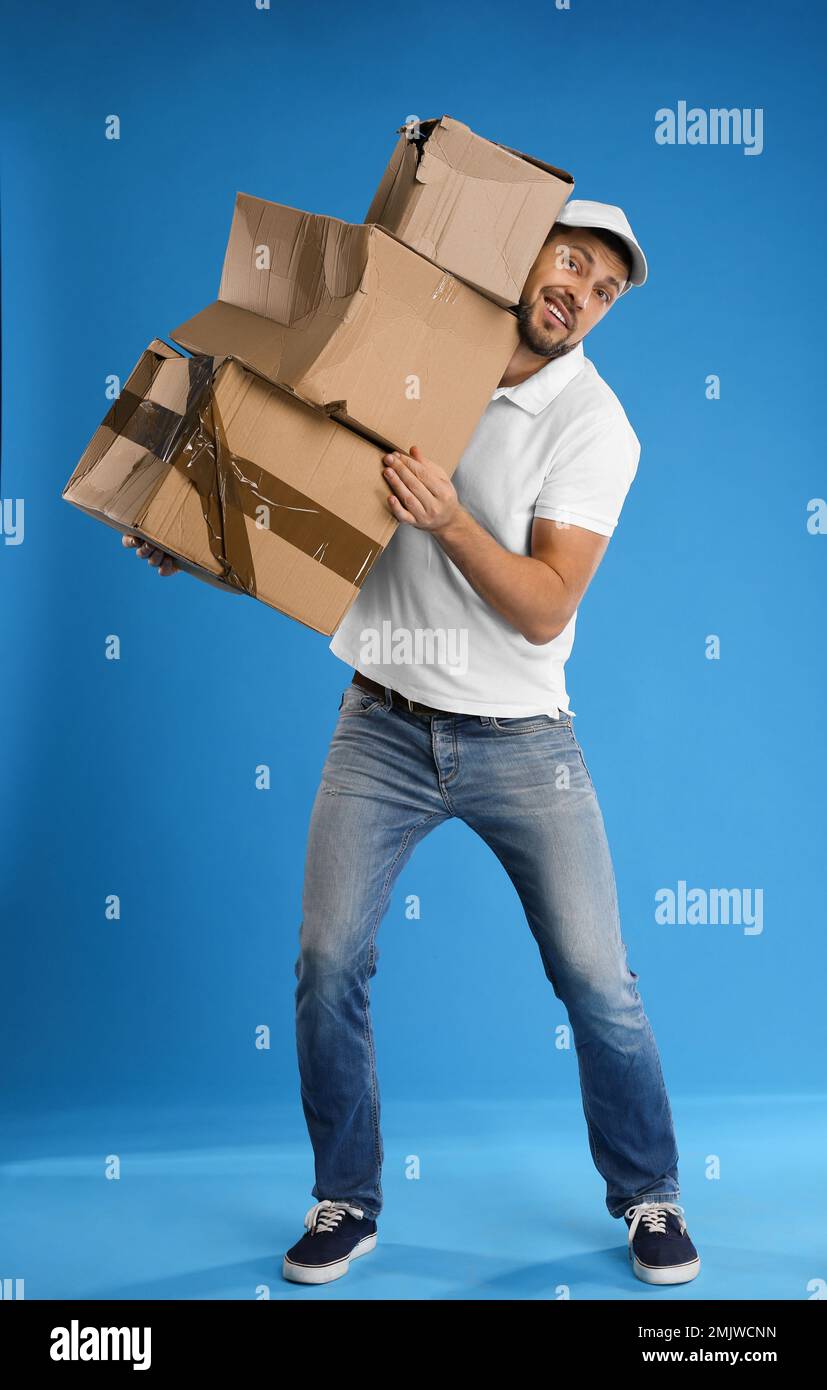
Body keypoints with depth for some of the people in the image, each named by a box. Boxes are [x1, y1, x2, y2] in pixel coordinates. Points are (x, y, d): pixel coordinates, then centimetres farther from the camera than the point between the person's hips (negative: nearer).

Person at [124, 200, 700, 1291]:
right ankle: (347, 1201, 19)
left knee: (598, 980, 0)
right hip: (383, 729, 3)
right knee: (327, 964, -2)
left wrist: (447, 518, -29)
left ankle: (650, 1198, 24)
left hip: (520, 742, -2)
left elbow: (545, 609, -15)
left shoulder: (593, 424, -8)